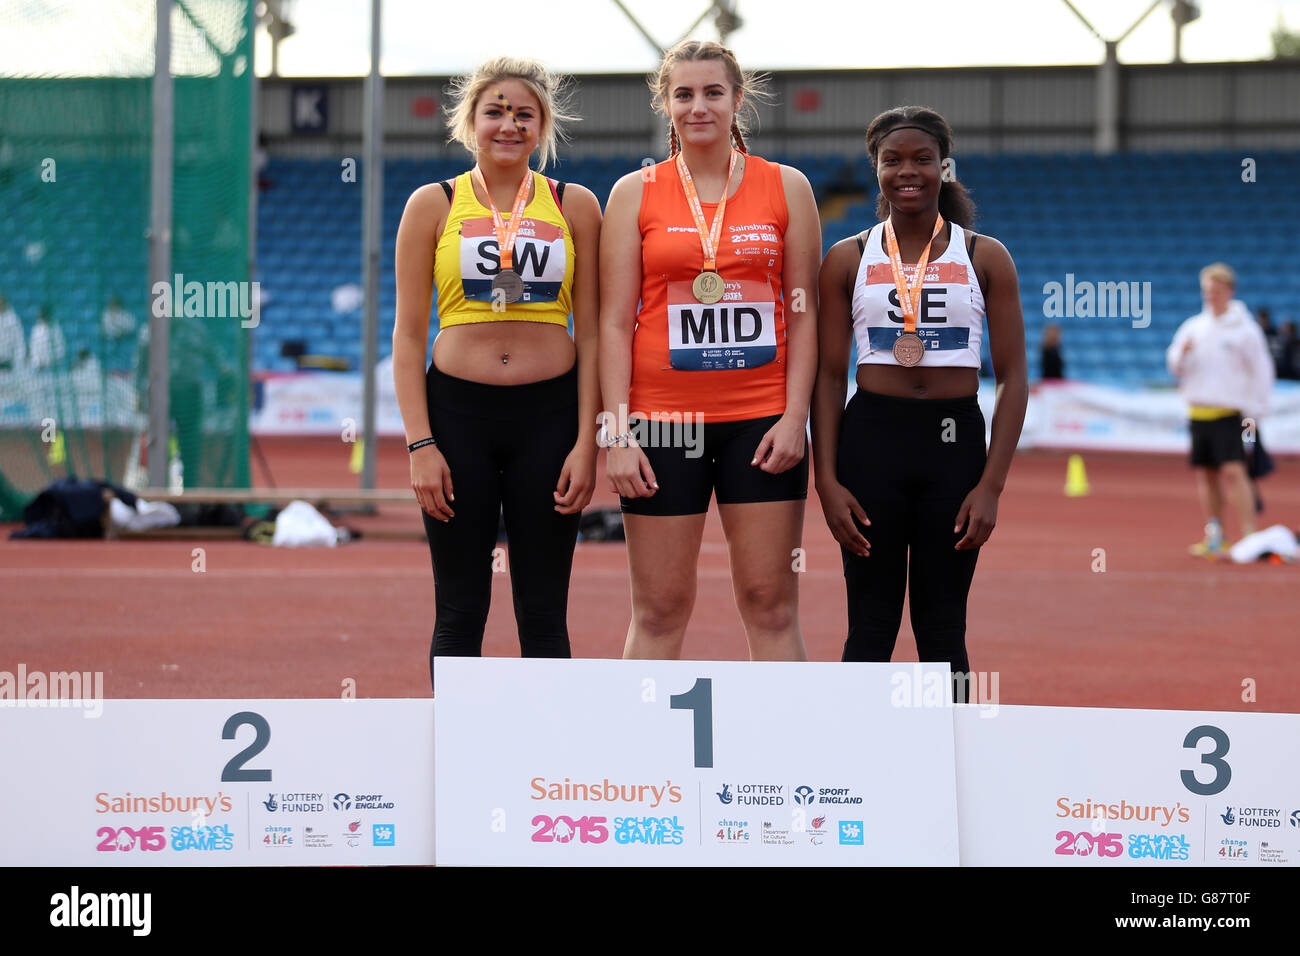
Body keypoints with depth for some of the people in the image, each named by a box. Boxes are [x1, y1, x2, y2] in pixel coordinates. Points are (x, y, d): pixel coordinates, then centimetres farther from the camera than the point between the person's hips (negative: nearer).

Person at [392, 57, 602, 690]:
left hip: (550, 414, 1)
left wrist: (586, 443, -3)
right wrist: (420, 444, -6)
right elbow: (408, 335, 3)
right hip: (457, 412, 0)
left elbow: (591, 332, 5)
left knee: (544, 612, 4)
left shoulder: (574, 206, 6)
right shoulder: (434, 205, 4)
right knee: (460, 609, 3)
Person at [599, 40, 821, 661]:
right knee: (660, 611, 2)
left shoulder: (786, 188, 7)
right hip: (662, 419, -1)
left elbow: (803, 313, 7)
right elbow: (614, 322, 2)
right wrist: (618, 434, -6)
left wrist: (794, 416, -4)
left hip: (761, 419, 1)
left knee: (771, 604, 2)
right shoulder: (635, 193, 4)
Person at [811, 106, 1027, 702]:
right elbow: (828, 376, 5)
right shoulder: (848, 260, 5)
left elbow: (1013, 378, 2)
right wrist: (828, 481, -5)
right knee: (871, 623, 3)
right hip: (871, 436, 0)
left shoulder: (985, 258, 4)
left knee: (944, 625, 5)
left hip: (955, 441, 0)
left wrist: (991, 485, -7)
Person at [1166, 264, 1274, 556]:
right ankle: (1214, 537, 16)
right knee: (1206, 474, 8)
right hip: (1197, 410, 5)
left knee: (1233, 472, -15)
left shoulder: (1245, 329, -3)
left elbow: (1262, 372, 0)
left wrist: (1254, 413, -5)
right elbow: (1175, 367, 13)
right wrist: (1182, 353, -11)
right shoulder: (1193, 327, 10)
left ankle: (1249, 536, -16)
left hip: (1228, 413, -5)